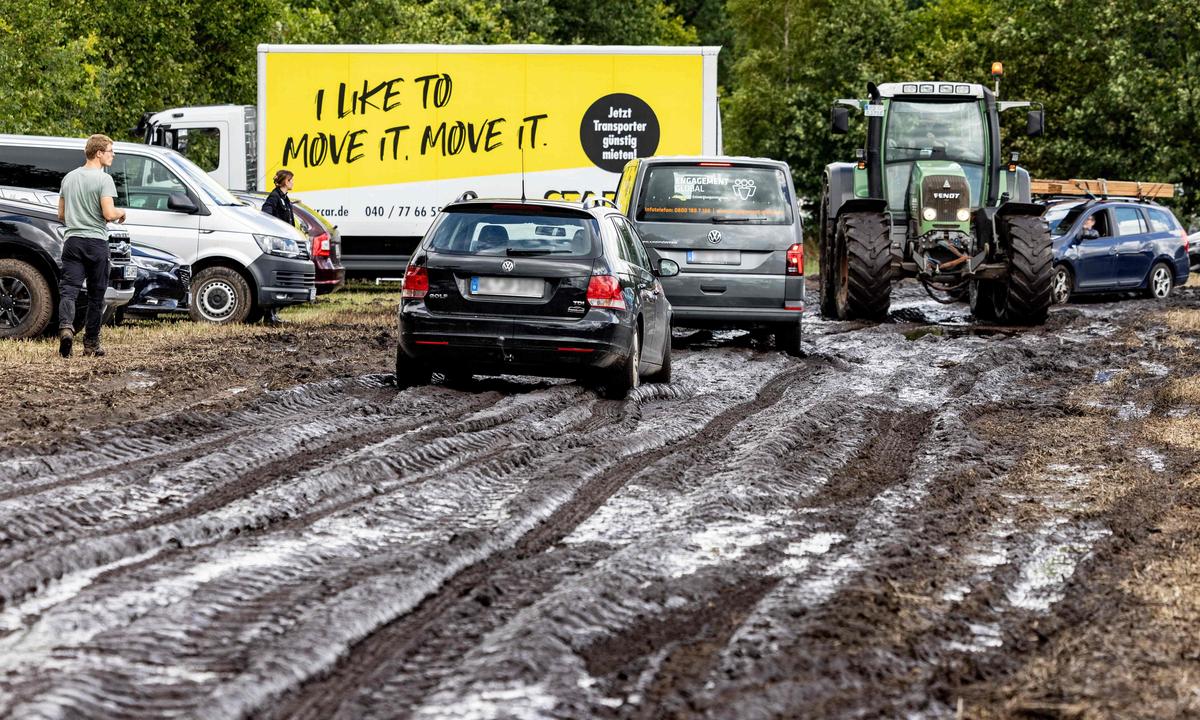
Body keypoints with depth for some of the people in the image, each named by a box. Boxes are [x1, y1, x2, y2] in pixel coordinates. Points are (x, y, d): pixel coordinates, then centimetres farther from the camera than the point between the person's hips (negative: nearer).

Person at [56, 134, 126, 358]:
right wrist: (121, 213, 4)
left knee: (68, 289, -4)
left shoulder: (69, 178, 12)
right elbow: (109, 214, -17)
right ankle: (91, 343, 12)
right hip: (96, 242, -4)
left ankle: (66, 327, -30)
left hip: (72, 241, 4)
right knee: (96, 294, 7)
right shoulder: (104, 179, -9)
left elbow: (61, 215, 17)